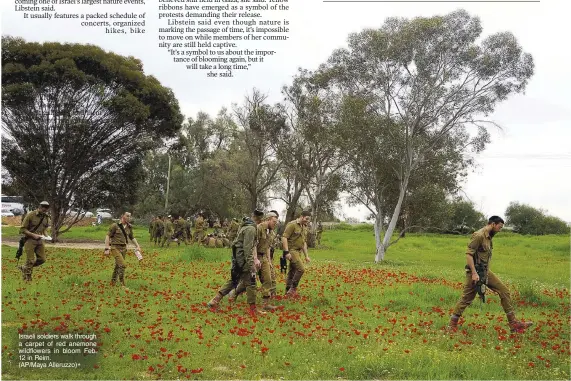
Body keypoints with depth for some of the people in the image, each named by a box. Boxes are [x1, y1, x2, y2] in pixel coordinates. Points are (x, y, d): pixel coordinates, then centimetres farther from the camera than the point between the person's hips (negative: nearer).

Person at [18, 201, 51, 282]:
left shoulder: (46, 217, 5)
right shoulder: (30, 215, -13)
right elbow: (22, 229, -11)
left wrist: (45, 234, 1)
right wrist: (33, 235, -21)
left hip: (40, 240, 6)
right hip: (30, 240, -6)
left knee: (42, 259, 4)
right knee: (30, 260, -4)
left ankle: (24, 268, 25)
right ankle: (27, 279, 11)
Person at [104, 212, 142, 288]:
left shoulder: (129, 227, 7)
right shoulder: (115, 226, -9)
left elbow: (132, 238, 19)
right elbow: (108, 236, -8)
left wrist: (138, 246, 8)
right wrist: (107, 249, -14)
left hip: (124, 248, 6)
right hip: (115, 248, -6)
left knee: (118, 266, 13)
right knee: (123, 265, -17)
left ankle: (113, 283, 26)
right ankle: (122, 284, -10)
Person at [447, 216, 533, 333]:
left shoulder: (489, 236, 13)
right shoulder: (479, 235, -17)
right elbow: (468, 254, -22)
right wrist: (474, 273, -26)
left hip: (486, 272, 9)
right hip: (476, 272, -9)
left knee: (504, 291, 4)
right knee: (466, 299, -1)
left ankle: (513, 323, 9)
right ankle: (452, 324, 13)